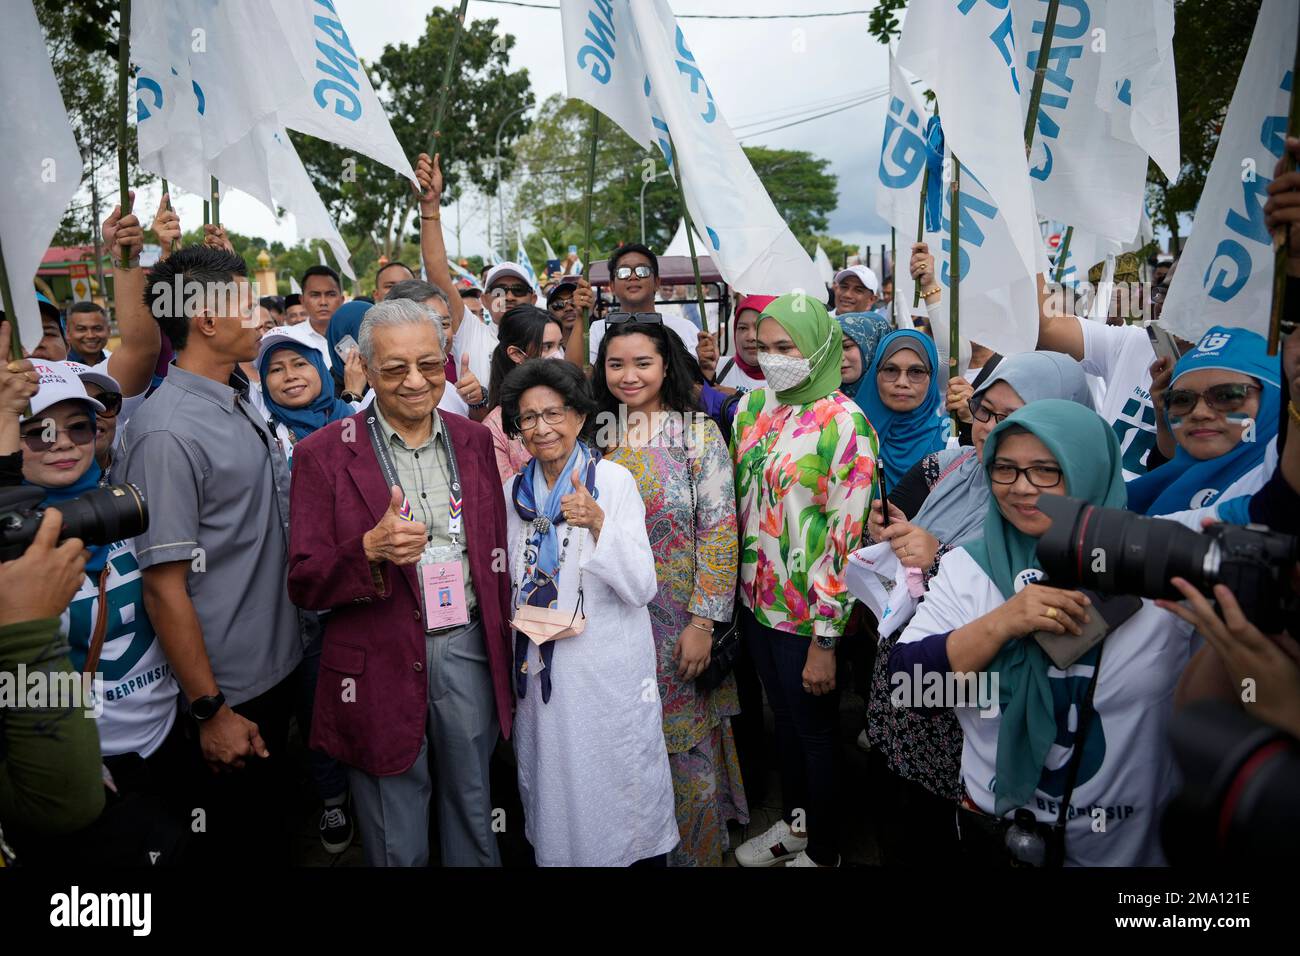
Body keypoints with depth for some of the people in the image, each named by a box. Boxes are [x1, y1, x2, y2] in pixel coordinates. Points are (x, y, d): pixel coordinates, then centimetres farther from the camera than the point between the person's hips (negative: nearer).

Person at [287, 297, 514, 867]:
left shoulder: (472, 440, 4)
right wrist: (370, 551, -26)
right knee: (398, 848, 14)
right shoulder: (324, 454, -8)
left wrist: (505, 645, 9)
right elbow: (304, 585, -7)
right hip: (382, 669, -3)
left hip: (469, 654, 3)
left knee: (474, 826, 20)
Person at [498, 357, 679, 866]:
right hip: (541, 669, 4)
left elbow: (641, 589, -17)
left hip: (609, 671, -4)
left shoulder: (614, 480, -10)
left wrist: (598, 524, -29)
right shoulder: (513, 491, 4)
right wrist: (515, 617, -4)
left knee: (619, 795, 9)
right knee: (554, 792, 17)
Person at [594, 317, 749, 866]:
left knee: (688, 753, 6)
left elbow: (719, 533, -9)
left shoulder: (699, 434, -6)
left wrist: (703, 622, -13)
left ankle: (696, 854, 30)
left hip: (679, 627, -3)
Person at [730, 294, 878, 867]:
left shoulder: (844, 424, -18)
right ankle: (793, 824, 45)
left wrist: (824, 640, -18)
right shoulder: (753, 407, 2)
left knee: (816, 731, 12)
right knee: (784, 718, 23)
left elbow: (847, 539, -19)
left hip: (807, 613, -6)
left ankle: (822, 852, 34)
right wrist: (737, 590, 11)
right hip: (757, 602, 6)